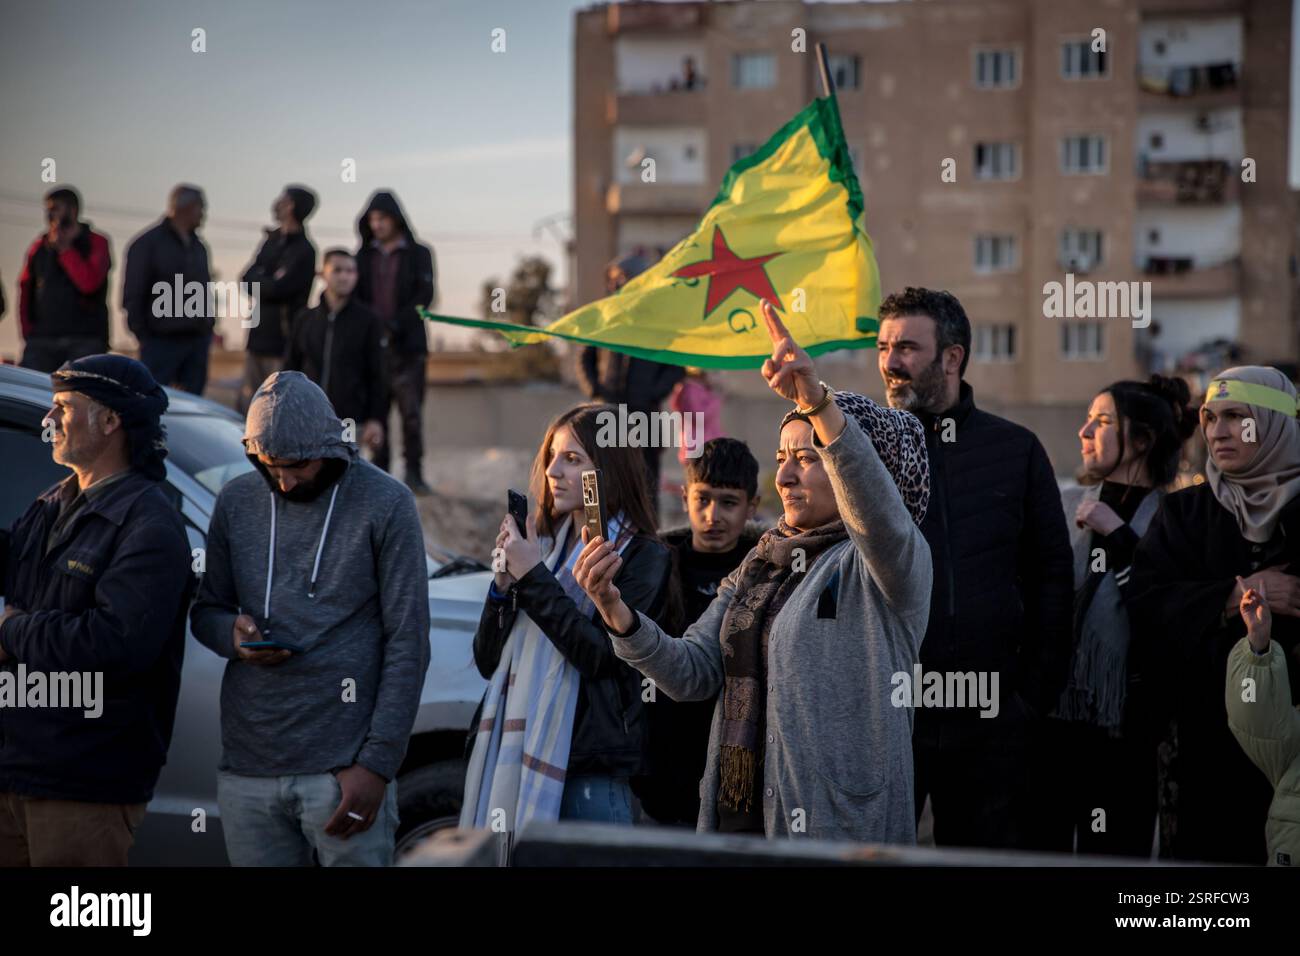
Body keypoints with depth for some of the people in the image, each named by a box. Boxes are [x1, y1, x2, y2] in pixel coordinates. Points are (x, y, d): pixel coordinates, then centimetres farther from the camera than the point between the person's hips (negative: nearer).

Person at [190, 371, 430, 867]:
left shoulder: (384, 504, -3)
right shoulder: (236, 502, 9)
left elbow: (407, 644, -5)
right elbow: (206, 610, 19)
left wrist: (377, 764, -11)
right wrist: (231, 633, -7)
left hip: (342, 770, -4)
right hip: (246, 769, 4)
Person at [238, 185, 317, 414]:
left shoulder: (303, 250, -11)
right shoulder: (273, 239, 14)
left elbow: (278, 288, -19)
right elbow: (247, 277, 10)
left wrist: (254, 278, -2)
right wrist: (264, 280, -10)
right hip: (258, 337, 8)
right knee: (248, 402, 10)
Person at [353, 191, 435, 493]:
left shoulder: (418, 254, 7)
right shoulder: (364, 256, 14)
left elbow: (425, 295, -3)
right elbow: (354, 295, 9)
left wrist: (394, 326, -13)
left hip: (406, 346, -2)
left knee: (411, 411, -8)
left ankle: (414, 472, -5)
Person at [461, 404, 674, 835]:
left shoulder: (641, 556, -3)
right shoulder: (545, 544, 14)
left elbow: (604, 656, -16)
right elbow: (487, 662, 14)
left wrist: (533, 578, -13)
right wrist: (503, 585, -2)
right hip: (512, 756, 6)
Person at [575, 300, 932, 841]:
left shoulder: (888, 563, -8)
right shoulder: (759, 569, 13)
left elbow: (878, 512, -32)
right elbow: (692, 674, 5)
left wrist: (818, 402, -47)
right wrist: (615, 610, -13)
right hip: (737, 818, 7)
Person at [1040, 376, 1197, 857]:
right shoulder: (1065, 506, 10)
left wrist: (1119, 535, -12)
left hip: (1123, 724, -3)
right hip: (1050, 713, 4)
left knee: (1113, 853, 0)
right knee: (1040, 850, 4)